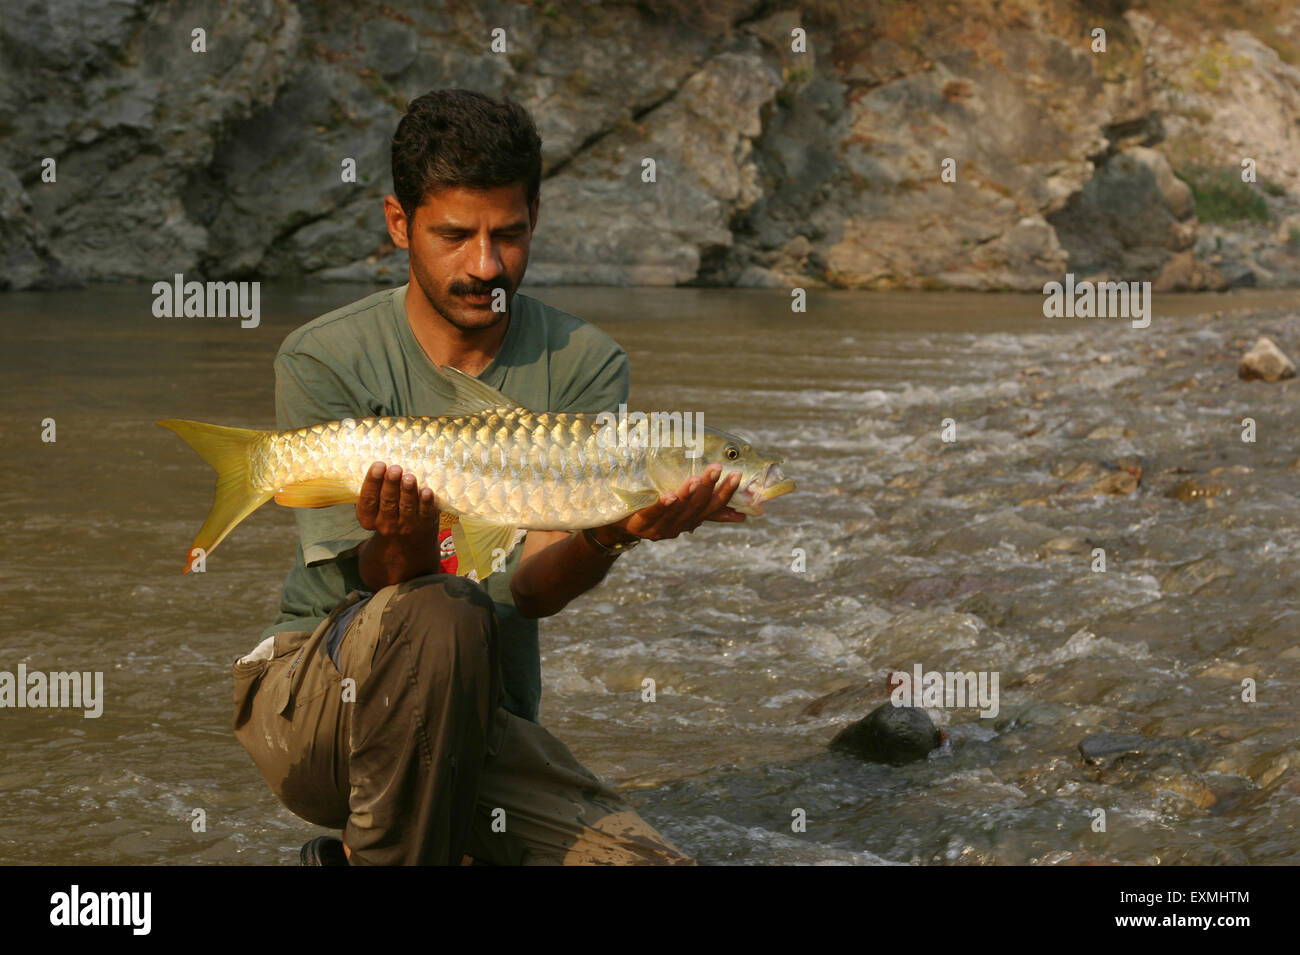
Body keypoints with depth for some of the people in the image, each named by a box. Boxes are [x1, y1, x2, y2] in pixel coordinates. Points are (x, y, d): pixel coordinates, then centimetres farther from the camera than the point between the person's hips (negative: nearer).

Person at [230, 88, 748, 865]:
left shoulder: (584, 365, -1)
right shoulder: (324, 360, -8)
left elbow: (532, 588, -13)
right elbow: (378, 583, -16)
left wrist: (607, 536, -37)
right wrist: (406, 540, -40)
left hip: (480, 718, 4)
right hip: (314, 684, -4)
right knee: (440, 616, -36)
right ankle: (382, 859, -14)